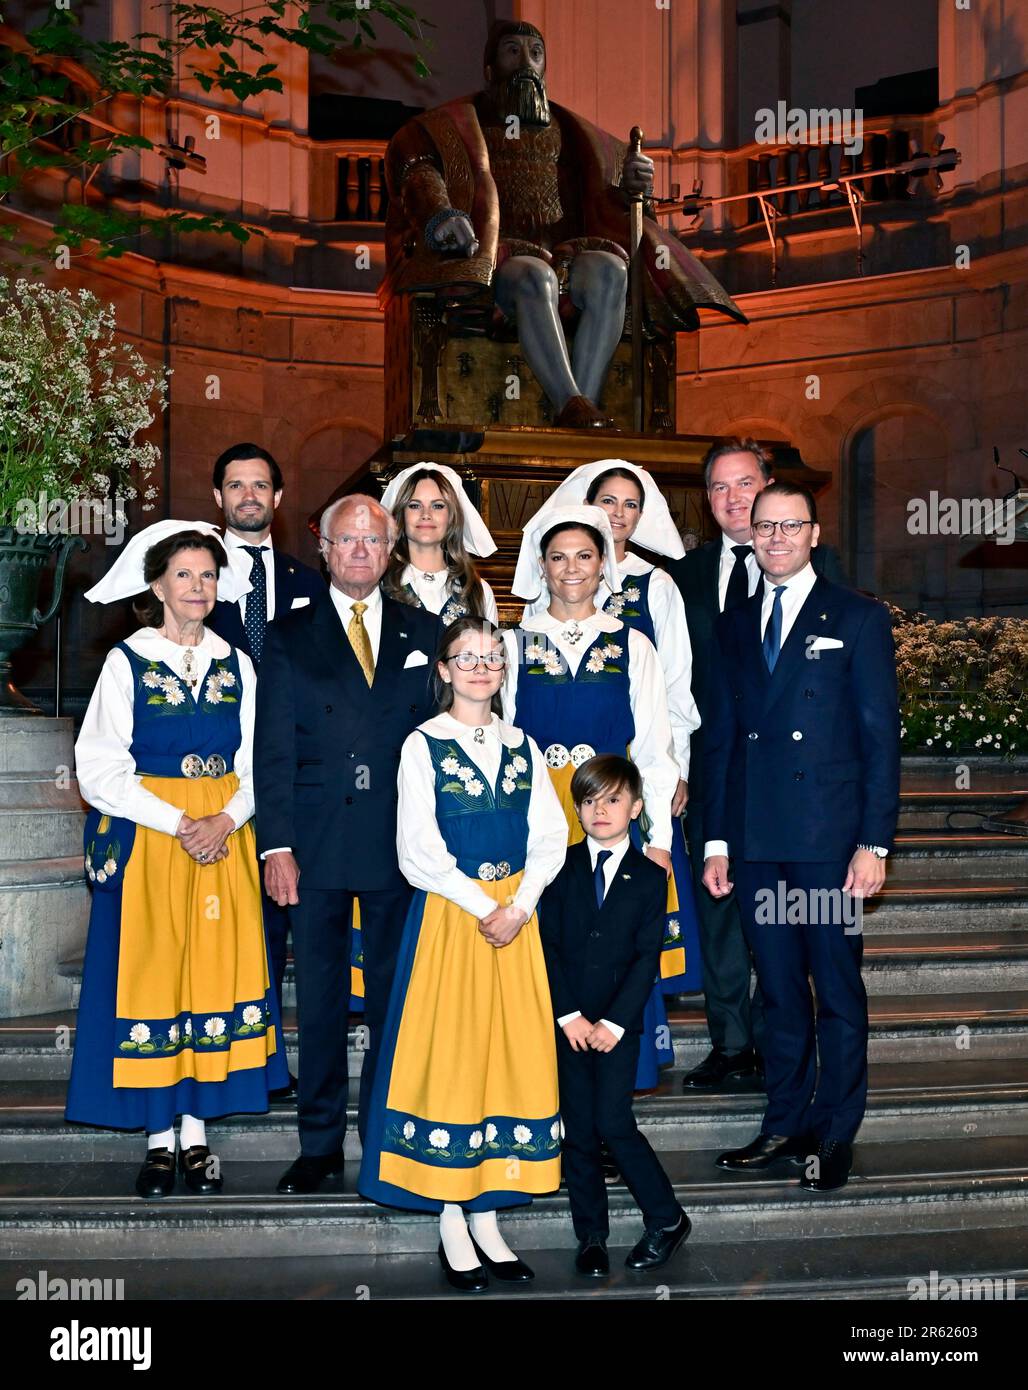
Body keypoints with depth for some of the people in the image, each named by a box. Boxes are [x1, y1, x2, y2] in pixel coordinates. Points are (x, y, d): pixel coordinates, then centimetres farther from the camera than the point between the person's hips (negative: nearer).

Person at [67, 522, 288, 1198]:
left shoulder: (237, 664, 8)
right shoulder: (126, 662, -2)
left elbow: (256, 761, 8)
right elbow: (101, 768, -6)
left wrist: (228, 818, -11)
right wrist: (178, 823, -14)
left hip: (225, 834, 3)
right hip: (146, 835, -3)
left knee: (216, 966, 3)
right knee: (150, 970, 0)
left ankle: (196, 1130, 12)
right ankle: (160, 1136, 10)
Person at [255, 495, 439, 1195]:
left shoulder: (424, 632, 10)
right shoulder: (290, 637, 7)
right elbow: (273, 750, 2)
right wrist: (276, 845, -8)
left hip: (402, 843, 1)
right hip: (317, 843, 0)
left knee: (395, 995, 6)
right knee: (319, 999, 7)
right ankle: (321, 1144, 18)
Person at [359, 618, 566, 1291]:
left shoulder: (523, 746, 10)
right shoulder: (423, 745, -2)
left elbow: (550, 836, 4)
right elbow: (418, 848, -9)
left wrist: (518, 906, -10)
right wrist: (482, 907, -13)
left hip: (516, 915, 4)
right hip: (447, 914, -4)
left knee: (511, 1054, 5)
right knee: (448, 1056, -1)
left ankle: (487, 1216, 14)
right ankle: (451, 1222, 8)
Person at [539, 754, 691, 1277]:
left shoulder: (649, 877, 1)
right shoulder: (562, 868, 4)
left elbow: (647, 957, -4)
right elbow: (548, 945, 0)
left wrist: (614, 1022, -11)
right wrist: (570, 1015, -9)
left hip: (618, 1023, -2)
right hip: (567, 1020, 2)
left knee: (613, 1123, -9)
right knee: (578, 1130, 4)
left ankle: (667, 1218, 9)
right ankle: (591, 1236, 16)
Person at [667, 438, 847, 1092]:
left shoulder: (818, 563, 2)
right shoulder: (685, 572, 12)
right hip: (709, 766, 3)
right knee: (716, 903, 8)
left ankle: (773, 1043, 15)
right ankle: (731, 1044, 19)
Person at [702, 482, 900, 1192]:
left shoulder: (858, 618, 2)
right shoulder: (733, 625, 14)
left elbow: (881, 735, -3)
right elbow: (720, 735, 14)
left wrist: (875, 841, -9)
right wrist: (716, 839, 8)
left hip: (830, 836, -4)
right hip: (756, 840, 4)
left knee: (838, 988, 3)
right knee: (779, 990, 11)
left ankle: (835, 1135, 14)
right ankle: (786, 1125, 22)